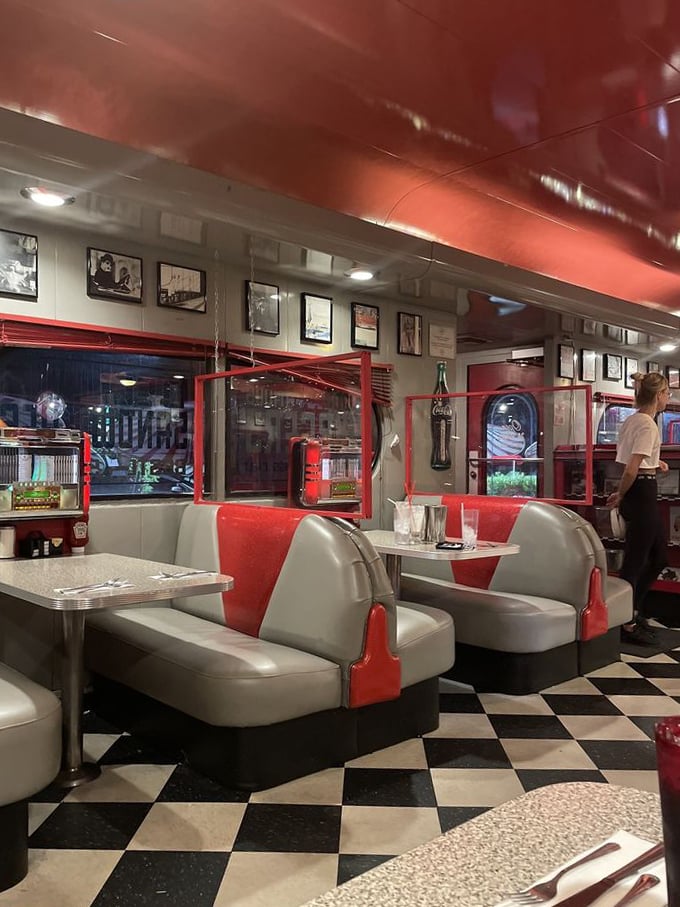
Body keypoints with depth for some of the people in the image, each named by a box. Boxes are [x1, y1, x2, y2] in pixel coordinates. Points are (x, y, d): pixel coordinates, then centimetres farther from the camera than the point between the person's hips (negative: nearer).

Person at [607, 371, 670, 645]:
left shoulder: (632, 420, 11)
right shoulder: (648, 425, -18)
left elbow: (629, 457, 27)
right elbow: (630, 470, -24)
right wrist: (620, 496, -9)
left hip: (638, 494, 10)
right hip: (642, 492, -10)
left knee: (658, 555, 19)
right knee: (635, 560, -1)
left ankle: (634, 610, 28)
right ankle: (627, 623, 9)